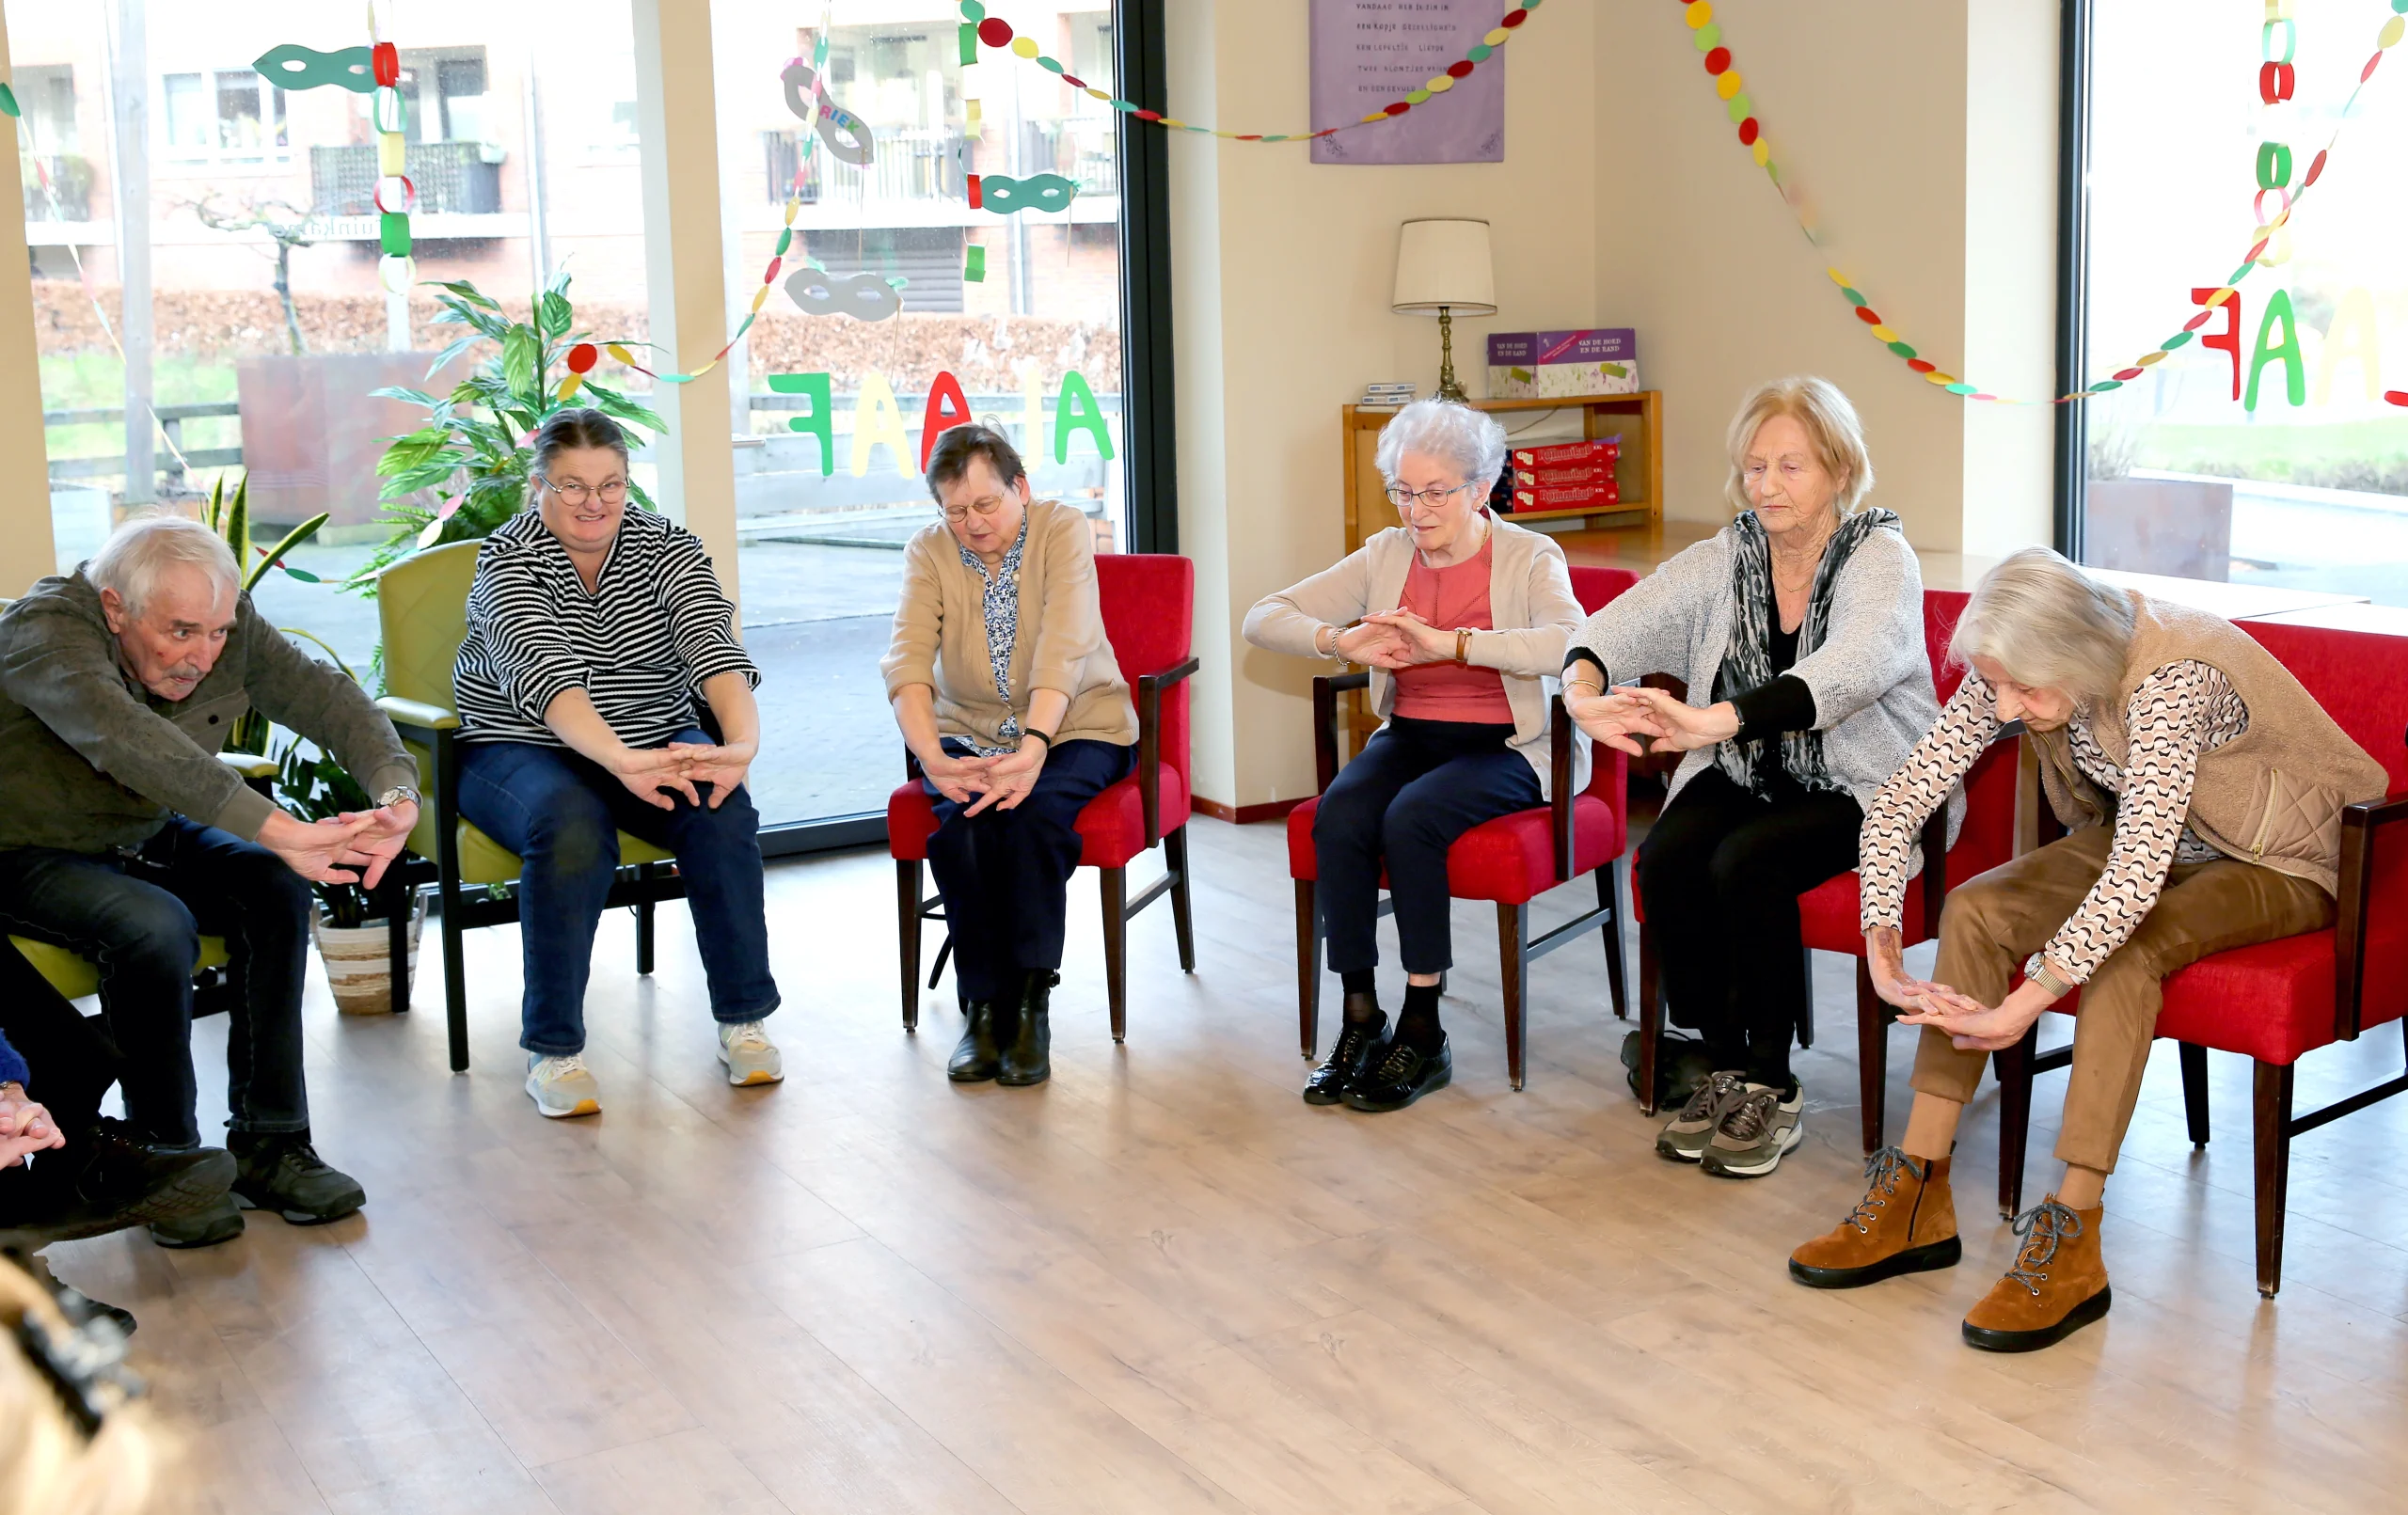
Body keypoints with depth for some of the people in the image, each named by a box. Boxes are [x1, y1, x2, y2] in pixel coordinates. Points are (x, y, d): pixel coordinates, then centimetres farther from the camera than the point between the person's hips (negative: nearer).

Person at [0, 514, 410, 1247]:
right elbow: (130, 742, -47)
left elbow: (323, 694, -15)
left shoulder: (227, 629, -12)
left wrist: (397, 792, -36)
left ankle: (268, 1145, -10)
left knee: (273, 890, -18)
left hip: (145, 837, 6)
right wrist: (279, 831, -56)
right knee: (157, 927, -32)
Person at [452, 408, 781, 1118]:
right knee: (571, 823, -35)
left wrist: (743, 741, -42)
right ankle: (551, 1050, -25)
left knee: (721, 809, -27)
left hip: (656, 742, 3)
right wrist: (622, 759, -49)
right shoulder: (508, 558, -13)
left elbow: (713, 647, -20)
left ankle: (743, 1019, -13)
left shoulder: (667, 547, -3)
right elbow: (546, 673, -31)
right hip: (520, 749, -3)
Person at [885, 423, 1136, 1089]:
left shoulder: (1064, 530, -10)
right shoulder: (928, 551, -2)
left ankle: (1030, 1002, -21)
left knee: (1033, 813, -33)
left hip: (1075, 728, -2)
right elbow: (906, 659, -16)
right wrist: (930, 755, -34)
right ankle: (984, 1007, -18)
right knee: (961, 820, -29)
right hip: (967, 732, 2)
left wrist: (1034, 744, -40)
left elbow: (1063, 648, -24)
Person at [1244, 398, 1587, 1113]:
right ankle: (1360, 1020, -17)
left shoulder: (1530, 558, -5)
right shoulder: (1386, 556, 8)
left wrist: (1450, 643, -33)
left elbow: (1573, 644, -27)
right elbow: (1263, 618, 4)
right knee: (1338, 817, -27)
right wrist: (1340, 640, -17)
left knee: (1411, 818, -33)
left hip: (1503, 747, -4)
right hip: (1408, 735, 4)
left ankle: (1423, 1031, -21)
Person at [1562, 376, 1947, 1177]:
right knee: (1663, 860, -22)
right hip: (1746, 777, 5)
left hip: (1864, 790, -5)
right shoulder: (1724, 559, 3)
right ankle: (1726, 1069, -3)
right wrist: (1584, 688, -36)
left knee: (1745, 862, -29)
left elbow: (1853, 667, -33)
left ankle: (1773, 1090, -11)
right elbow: (1627, 620, -11)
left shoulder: (1880, 558, -12)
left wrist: (1720, 720, -48)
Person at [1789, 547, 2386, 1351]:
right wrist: (1880, 945, -25)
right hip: (2144, 842, 7)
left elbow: (2139, 873, -44)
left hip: (2275, 863, -6)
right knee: (1976, 909, -16)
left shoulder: (2172, 681, -36)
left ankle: (2071, 1244, -31)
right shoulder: (2015, 672, -16)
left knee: (2124, 948, -34)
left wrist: (2024, 1005, -43)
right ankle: (1917, 1202, -14)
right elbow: (1900, 798, -14)